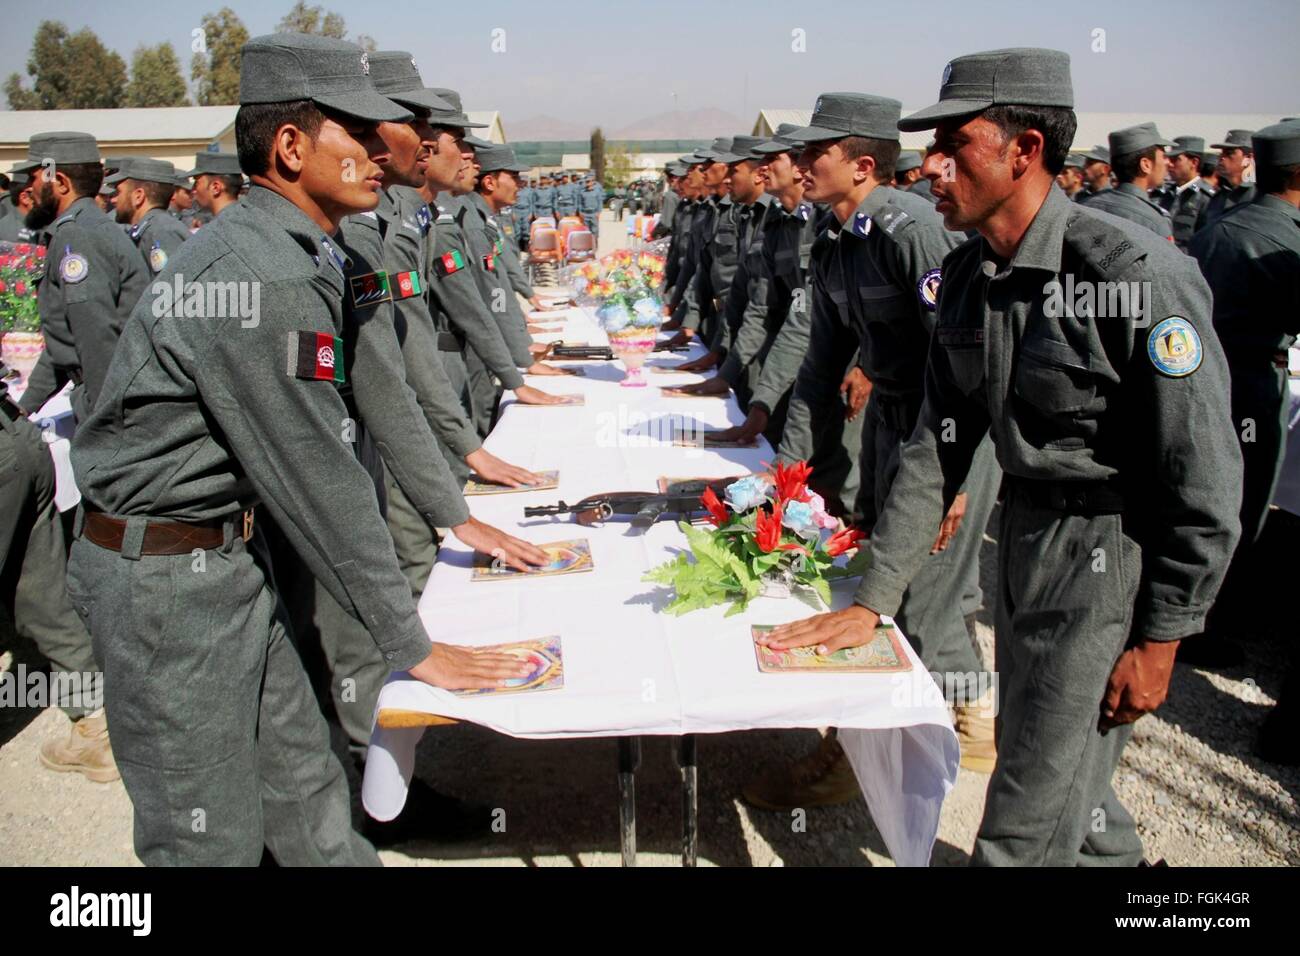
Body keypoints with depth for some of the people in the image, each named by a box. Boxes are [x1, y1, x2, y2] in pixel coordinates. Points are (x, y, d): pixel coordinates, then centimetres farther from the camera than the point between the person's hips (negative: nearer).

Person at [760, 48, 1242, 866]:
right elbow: (939, 444, 3)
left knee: (1029, 813, 1)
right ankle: (1114, 854, 51)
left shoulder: (1136, 274, -23)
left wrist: (1159, 641, -14)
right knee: (1049, 762, 24)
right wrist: (871, 600, 0)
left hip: (1114, 552, -7)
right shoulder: (968, 275, 0)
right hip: (1025, 527, 8)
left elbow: (1206, 482, -19)